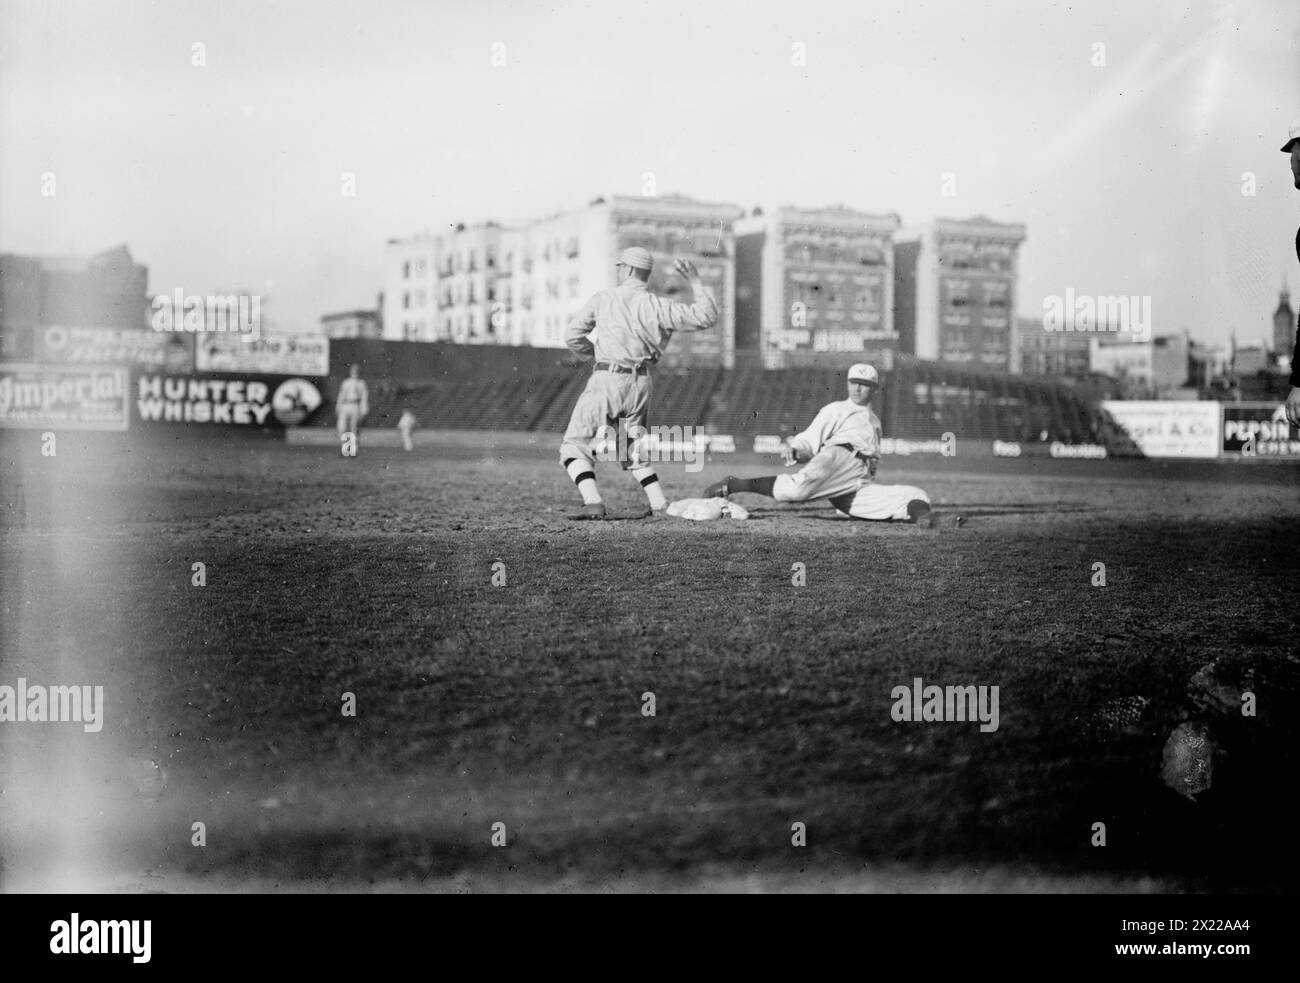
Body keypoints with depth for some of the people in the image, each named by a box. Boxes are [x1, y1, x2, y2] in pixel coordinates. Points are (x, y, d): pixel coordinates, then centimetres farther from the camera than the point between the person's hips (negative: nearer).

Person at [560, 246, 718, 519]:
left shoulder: (603, 299, -1)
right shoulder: (658, 306, 1)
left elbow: (573, 336, -3)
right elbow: (707, 317, -2)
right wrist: (695, 281, 6)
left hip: (607, 381, -4)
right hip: (641, 383, 4)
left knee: (575, 446, 4)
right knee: (631, 447, 23)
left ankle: (593, 503, -16)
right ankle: (659, 504, 12)